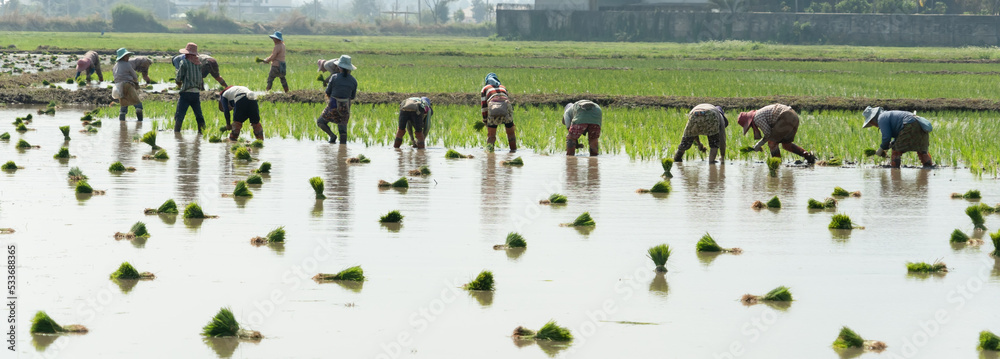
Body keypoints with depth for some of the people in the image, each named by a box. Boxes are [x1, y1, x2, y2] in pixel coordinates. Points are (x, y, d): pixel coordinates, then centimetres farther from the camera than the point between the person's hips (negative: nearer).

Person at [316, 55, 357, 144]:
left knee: (320, 122, 19)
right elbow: (352, 96, 10)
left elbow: (328, 92, 0)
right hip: (345, 109, 3)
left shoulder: (334, 77, -10)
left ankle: (332, 135, -1)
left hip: (333, 107, -3)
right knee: (343, 130, 17)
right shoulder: (354, 81, -2)